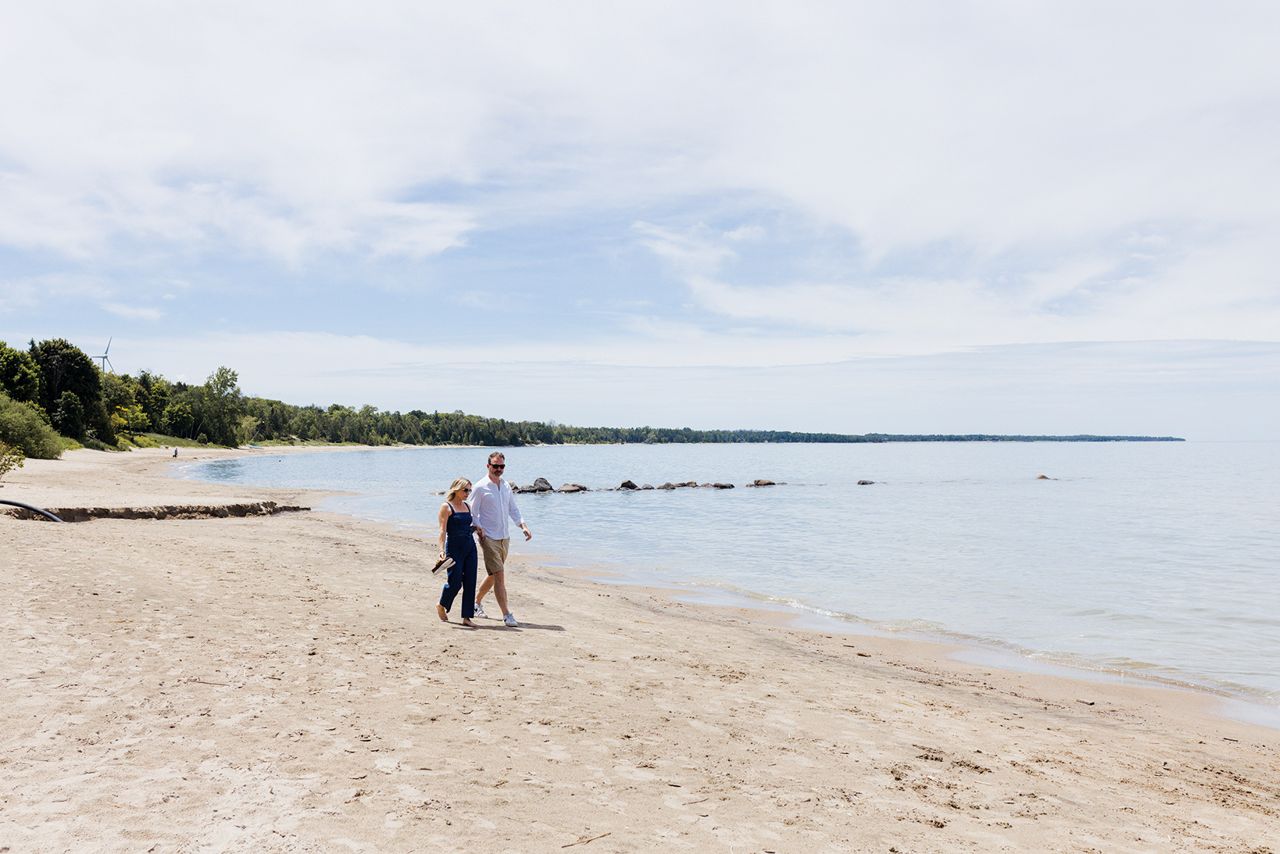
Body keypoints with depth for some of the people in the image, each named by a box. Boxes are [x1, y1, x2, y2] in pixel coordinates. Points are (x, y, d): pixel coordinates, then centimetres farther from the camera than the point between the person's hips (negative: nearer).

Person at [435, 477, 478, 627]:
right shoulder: (446, 507, -6)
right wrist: (441, 549, -21)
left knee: (470, 582, 2)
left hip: (470, 547, 6)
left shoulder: (468, 506, 13)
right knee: (455, 582, -4)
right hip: (454, 548, -6)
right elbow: (443, 530, -13)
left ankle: (467, 617, 8)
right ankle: (442, 606, 26)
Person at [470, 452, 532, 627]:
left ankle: (477, 602, 37)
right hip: (489, 539, -7)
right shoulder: (480, 488, -7)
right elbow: (472, 514, -6)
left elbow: (513, 510, 17)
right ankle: (506, 615, -8)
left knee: (493, 575, 17)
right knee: (499, 575, -10)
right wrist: (480, 531, -18)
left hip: (505, 538, 7)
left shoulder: (506, 486, 11)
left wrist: (523, 526, 2)